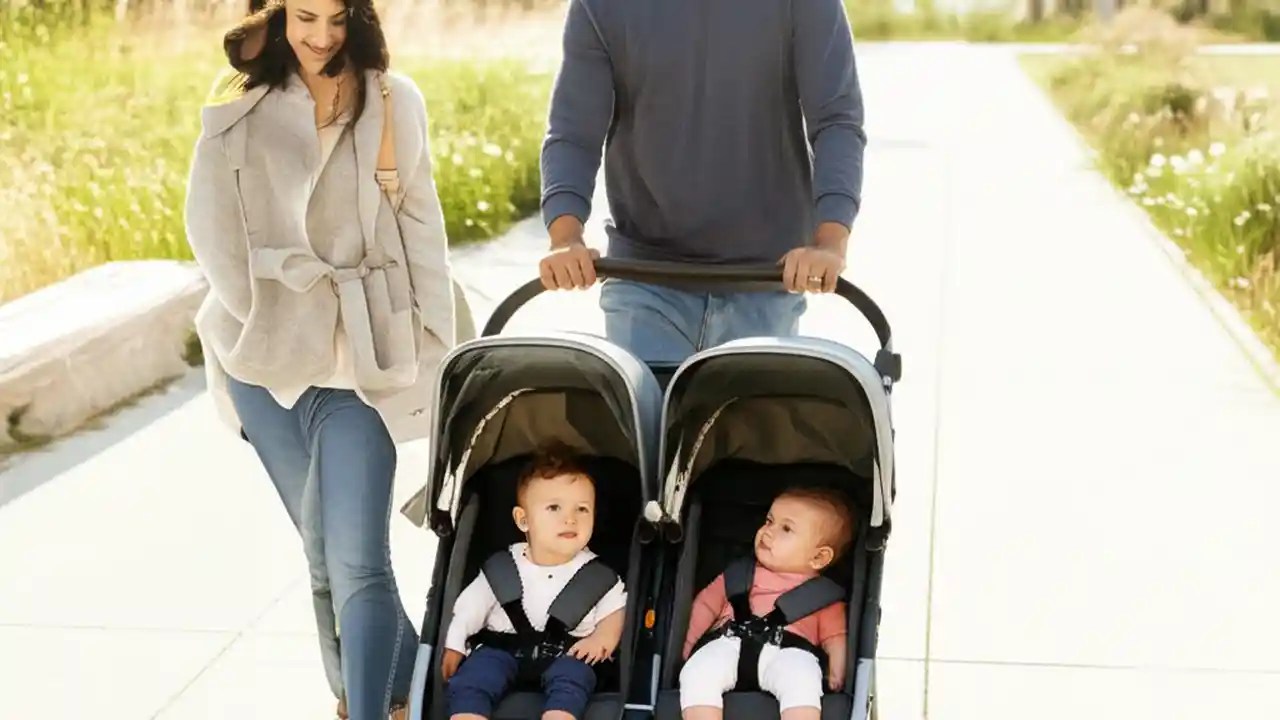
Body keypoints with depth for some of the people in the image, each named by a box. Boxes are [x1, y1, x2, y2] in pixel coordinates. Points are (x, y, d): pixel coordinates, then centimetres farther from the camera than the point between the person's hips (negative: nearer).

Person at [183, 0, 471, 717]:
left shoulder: (392, 100, 3)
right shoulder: (237, 105, 5)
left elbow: (420, 227, 5)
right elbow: (213, 226, 3)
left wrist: (434, 342, 2)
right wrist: (262, 318, -4)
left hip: (362, 358, -2)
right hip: (267, 355, 2)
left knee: (358, 563, -11)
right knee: (324, 556, 11)